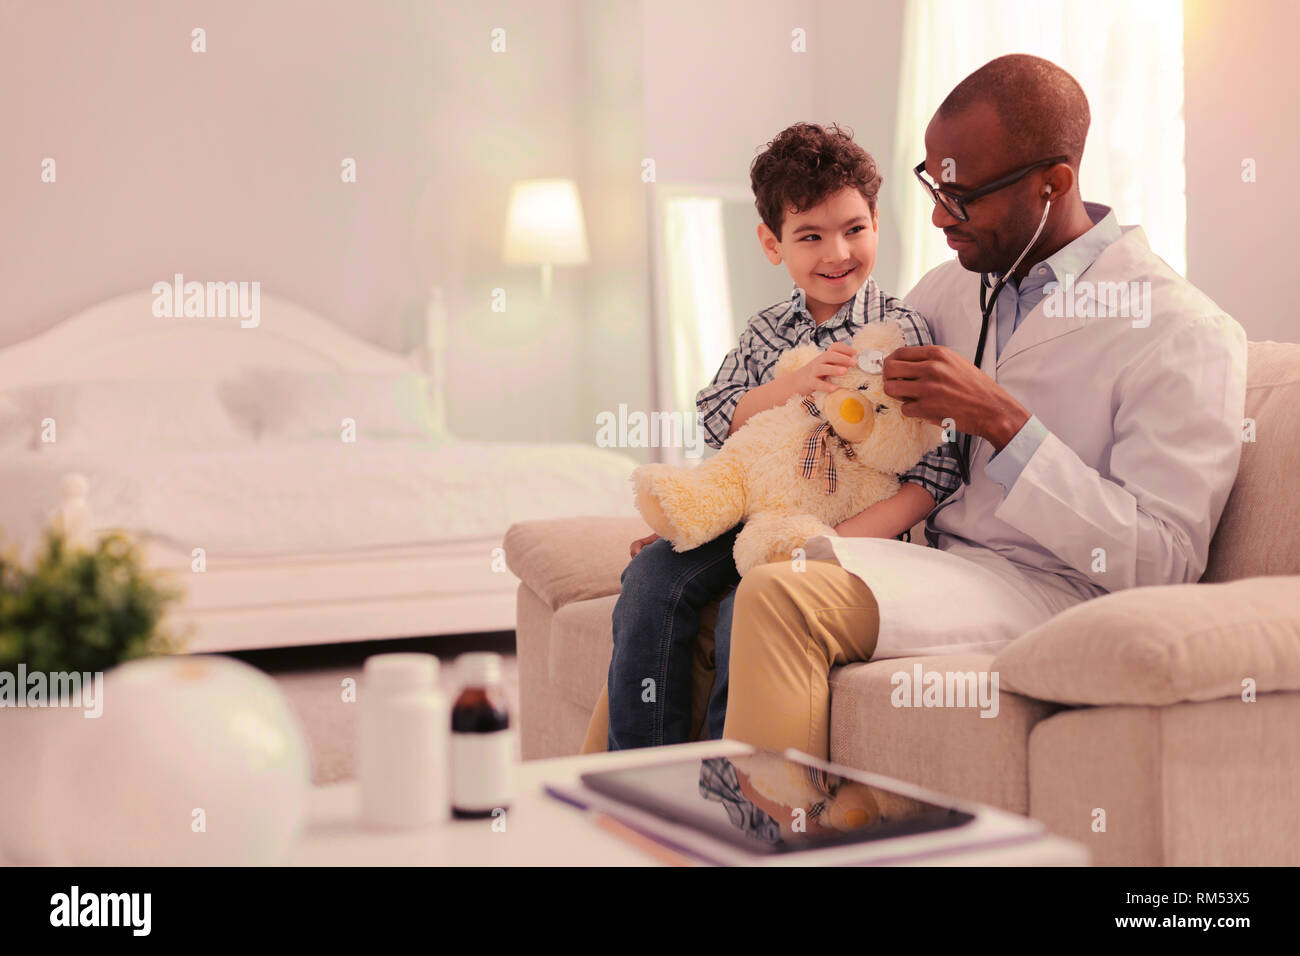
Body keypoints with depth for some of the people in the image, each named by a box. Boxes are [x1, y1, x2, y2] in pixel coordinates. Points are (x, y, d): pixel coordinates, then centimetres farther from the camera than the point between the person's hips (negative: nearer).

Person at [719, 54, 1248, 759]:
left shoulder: (1186, 335, -10)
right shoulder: (954, 285, 13)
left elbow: (1162, 561, -16)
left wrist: (1003, 420, -21)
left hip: (1049, 588, -8)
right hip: (930, 561, 8)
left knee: (781, 598, -31)